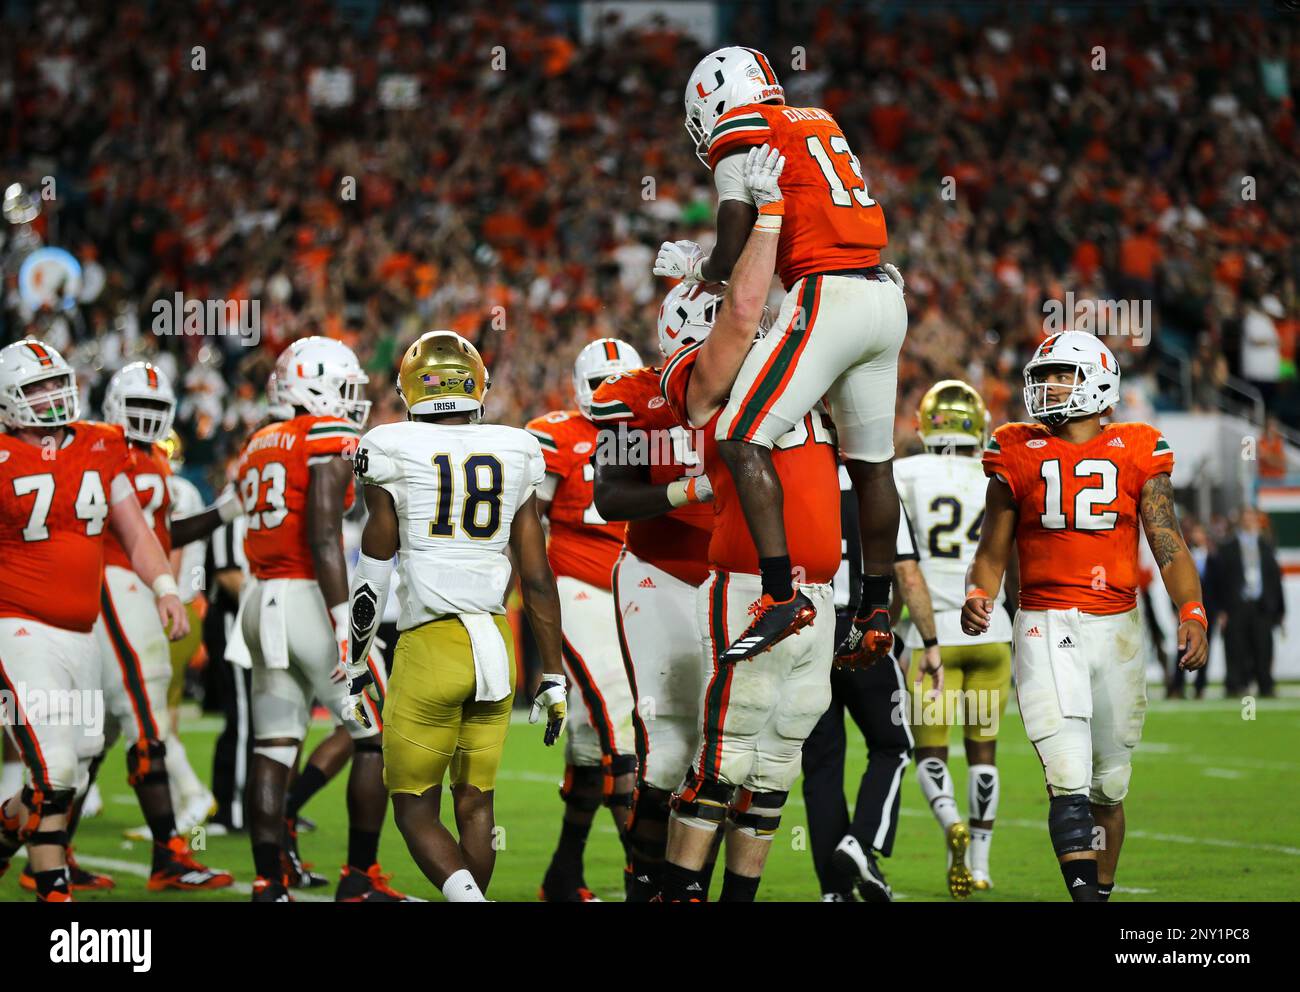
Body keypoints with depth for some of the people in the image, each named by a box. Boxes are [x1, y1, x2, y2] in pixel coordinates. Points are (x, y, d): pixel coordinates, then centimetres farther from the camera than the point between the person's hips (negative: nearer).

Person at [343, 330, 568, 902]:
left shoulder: (394, 456, -2)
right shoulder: (514, 456, 6)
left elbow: (373, 578, 1)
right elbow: (537, 579, 7)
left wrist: (356, 670, 12)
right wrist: (553, 677, 14)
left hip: (429, 646, -4)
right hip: (497, 645, 4)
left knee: (415, 811, 4)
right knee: (475, 805, 13)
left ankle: (468, 899, -21)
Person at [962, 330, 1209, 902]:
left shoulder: (1137, 453, 5)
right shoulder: (1018, 456, 5)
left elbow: (1169, 547, 2)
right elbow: (993, 551, 10)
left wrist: (1191, 614, -12)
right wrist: (978, 598, -10)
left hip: (1117, 629, 1)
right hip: (1045, 625, -1)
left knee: (1108, 789, 11)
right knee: (1069, 779, -16)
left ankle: (1102, 891, 26)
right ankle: (1085, 896, -22)